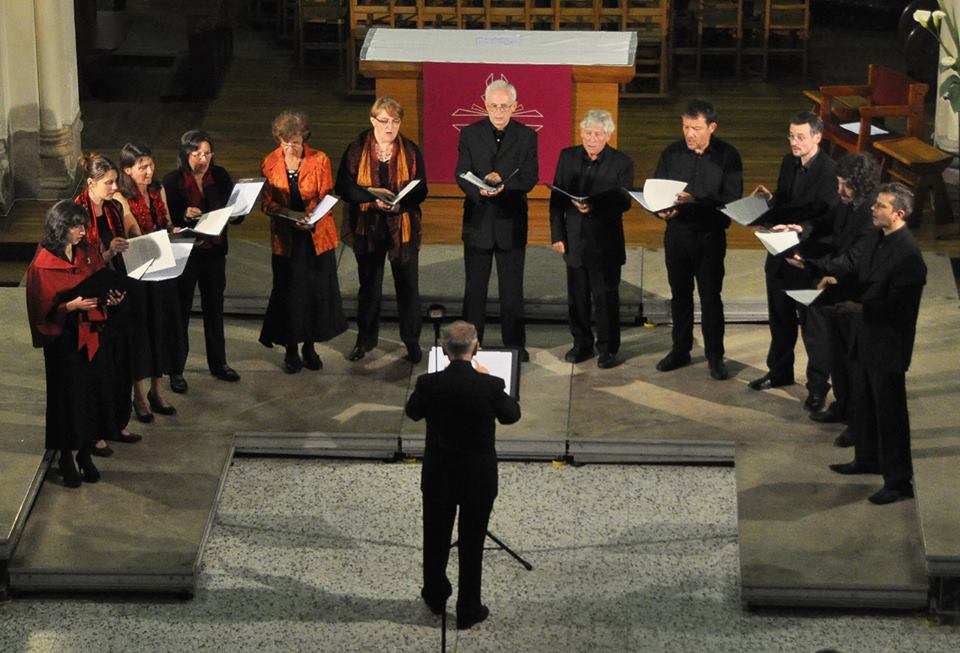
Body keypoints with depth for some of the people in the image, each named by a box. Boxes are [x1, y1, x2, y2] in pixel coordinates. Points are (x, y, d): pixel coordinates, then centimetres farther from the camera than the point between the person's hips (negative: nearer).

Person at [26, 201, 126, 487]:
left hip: (93, 335, 5)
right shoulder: (43, 265, -15)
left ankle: (85, 453, 27)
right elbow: (43, 311, -13)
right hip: (64, 341, -5)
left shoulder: (88, 253, 2)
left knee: (95, 393, 10)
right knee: (68, 397, 5)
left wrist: (111, 298, -9)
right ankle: (66, 458, 21)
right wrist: (71, 307, -27)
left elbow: (102, 286, 12)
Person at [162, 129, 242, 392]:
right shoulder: (172, 181, -13)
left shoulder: (220, 176, -1)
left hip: (214, 251, 4)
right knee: (181, 311, 5)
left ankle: (218, 363, 33)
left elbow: (235, 214, 3)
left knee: (214, 308, 18)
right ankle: (176, 370, 15)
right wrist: (185, 215, -33)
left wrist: (236, 212, -20)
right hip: (185, 253, -4)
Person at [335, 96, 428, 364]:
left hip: (403, 228, 0)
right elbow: (343, 187, -6)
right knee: (369, 285, 12)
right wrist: (371, 194, -22)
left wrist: (401, 202, -22)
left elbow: (421, 190, -2)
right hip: (368, 228, 0)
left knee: (408, 286, 3)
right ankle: (365, 339, 27)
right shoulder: (357, 149, -3)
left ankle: (412, 341, 17)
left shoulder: (411, 151, -1)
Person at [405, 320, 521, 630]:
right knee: (472, 544, 12)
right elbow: (511, 415, -1)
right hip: (479, 477, -2)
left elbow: (412, 412, 3)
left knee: (436, 538, 21)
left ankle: (436, 598, 38)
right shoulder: (490, 386, -22)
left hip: (438, 476, 2)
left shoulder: (429, 384, -17)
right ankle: (468, 610, 20)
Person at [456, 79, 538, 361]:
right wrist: (479, 191, -25)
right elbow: (461, 176, -4)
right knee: (475, 287, 7)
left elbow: (529, 179, -5)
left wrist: (502, 182, -24)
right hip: (478, 221, 0)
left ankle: (515, 343, 13)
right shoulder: (470, 134, 1)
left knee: (512, 287, 5)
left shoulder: (526, 136, 1)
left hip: (511, 222, 0)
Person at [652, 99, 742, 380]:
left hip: (710, 234, -3)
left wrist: (695, 201, -26)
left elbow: (732, 197, -14)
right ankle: (680, 349, 26)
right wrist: (660, 209, -19)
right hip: (677, 233, 3)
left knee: (711, 296, 3)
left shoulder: (727, 156, -7)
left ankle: (715, 355, 14)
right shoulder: (672, 154, 1)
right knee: (680, 293, 13)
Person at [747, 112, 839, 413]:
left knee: (814, 325, 3)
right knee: (780, 318, 21)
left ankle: (818, 386, 13)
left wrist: (801, 228, -38)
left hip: (811, 258, -8)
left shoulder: (829, 171, -19)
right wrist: (769, 199, -3)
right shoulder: (789, 163, 6)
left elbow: (829, 219, -25)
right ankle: (779, 371, 39)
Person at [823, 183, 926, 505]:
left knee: (890, 412, -1)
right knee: (864, 403, 23)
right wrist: (839, 283, -1)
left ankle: (899, 481, 8)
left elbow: (896, 305, -25)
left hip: (888, 345, -9)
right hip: (864, 339, 9)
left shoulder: (908, 254, -24)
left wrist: (858, 307, -31)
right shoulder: (875, 240, 5)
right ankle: (868, 459, 41)